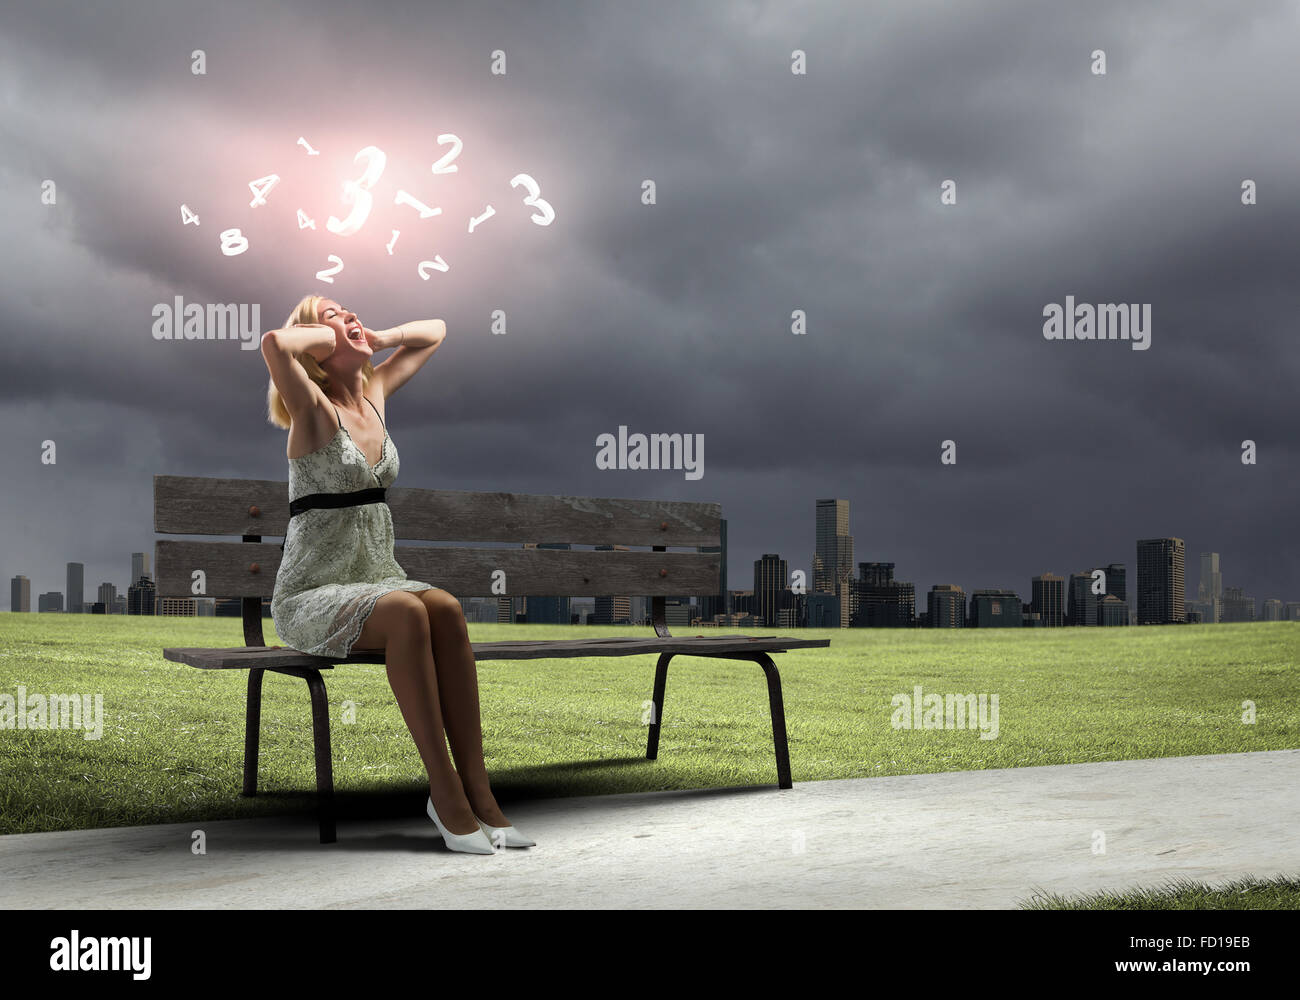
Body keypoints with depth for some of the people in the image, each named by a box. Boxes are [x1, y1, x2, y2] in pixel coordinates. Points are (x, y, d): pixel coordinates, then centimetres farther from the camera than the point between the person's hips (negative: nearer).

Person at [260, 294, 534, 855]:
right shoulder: (314, 409, -7)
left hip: (378, 579, 6)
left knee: (445, 608, -27)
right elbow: (274, 345, -29)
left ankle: (477, 791, -30)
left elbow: (434, 331, 24)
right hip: (310, 597, -5)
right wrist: (325, 333, -10)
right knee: (405, 612, -35)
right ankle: (444, 793, -32)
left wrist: (377, 338, 8)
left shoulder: (375, 394, 12)